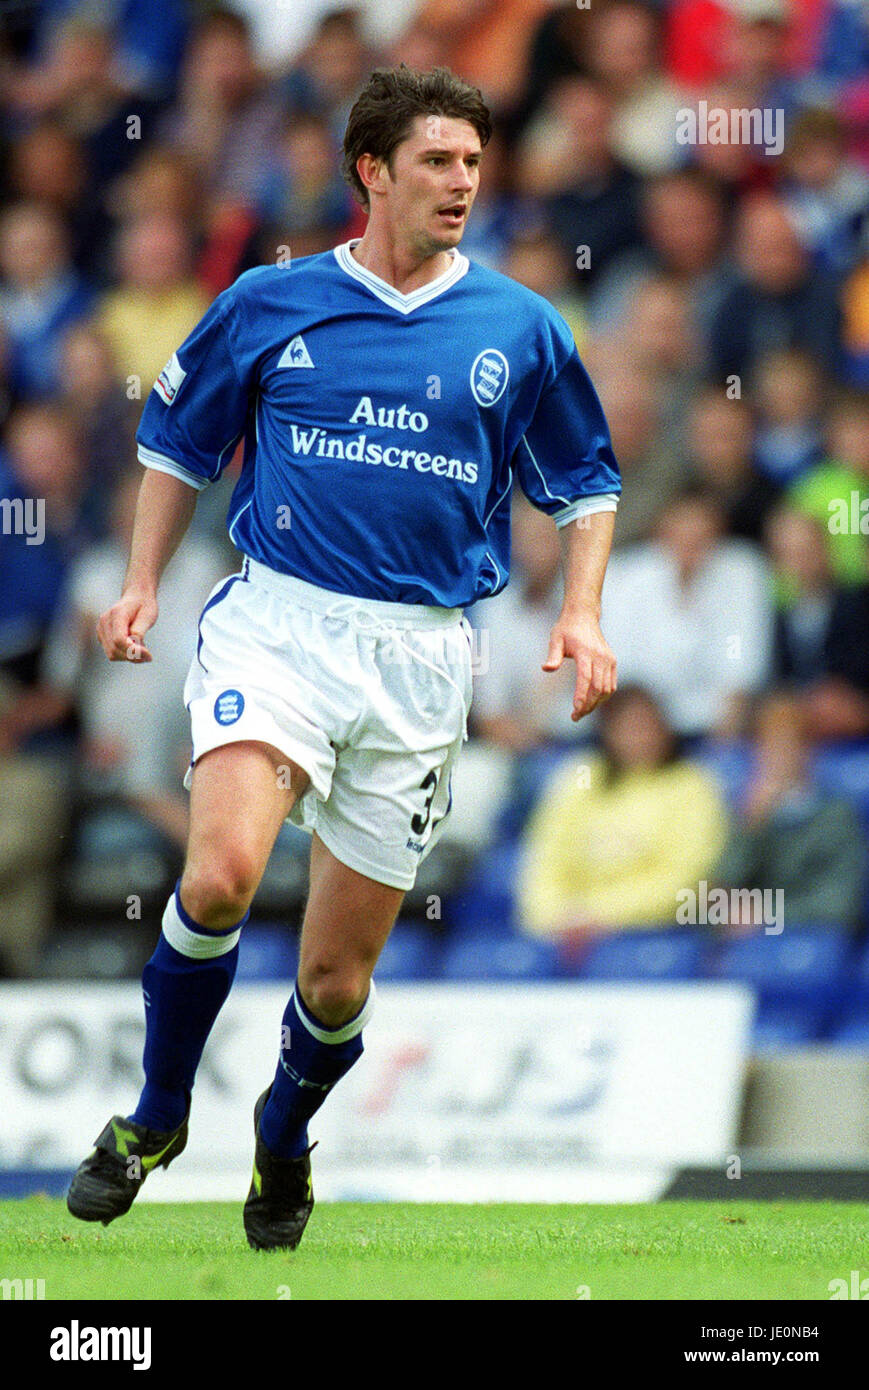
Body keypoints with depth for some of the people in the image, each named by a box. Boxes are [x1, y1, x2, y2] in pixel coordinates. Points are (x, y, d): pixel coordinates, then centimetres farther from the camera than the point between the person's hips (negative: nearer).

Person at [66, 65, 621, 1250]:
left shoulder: (519, 328, 6)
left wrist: (582, 613, 3)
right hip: (276, 621, -1)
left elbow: (586, 481, 17)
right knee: (221, 875, -27)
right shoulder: (271, 304, 4)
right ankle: (158, 1116, -3)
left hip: (424, 656, 1)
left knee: (338, 974, 4)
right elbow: (180, 440, 17)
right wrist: (143, 583, 8)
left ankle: (283, 1140, 36)